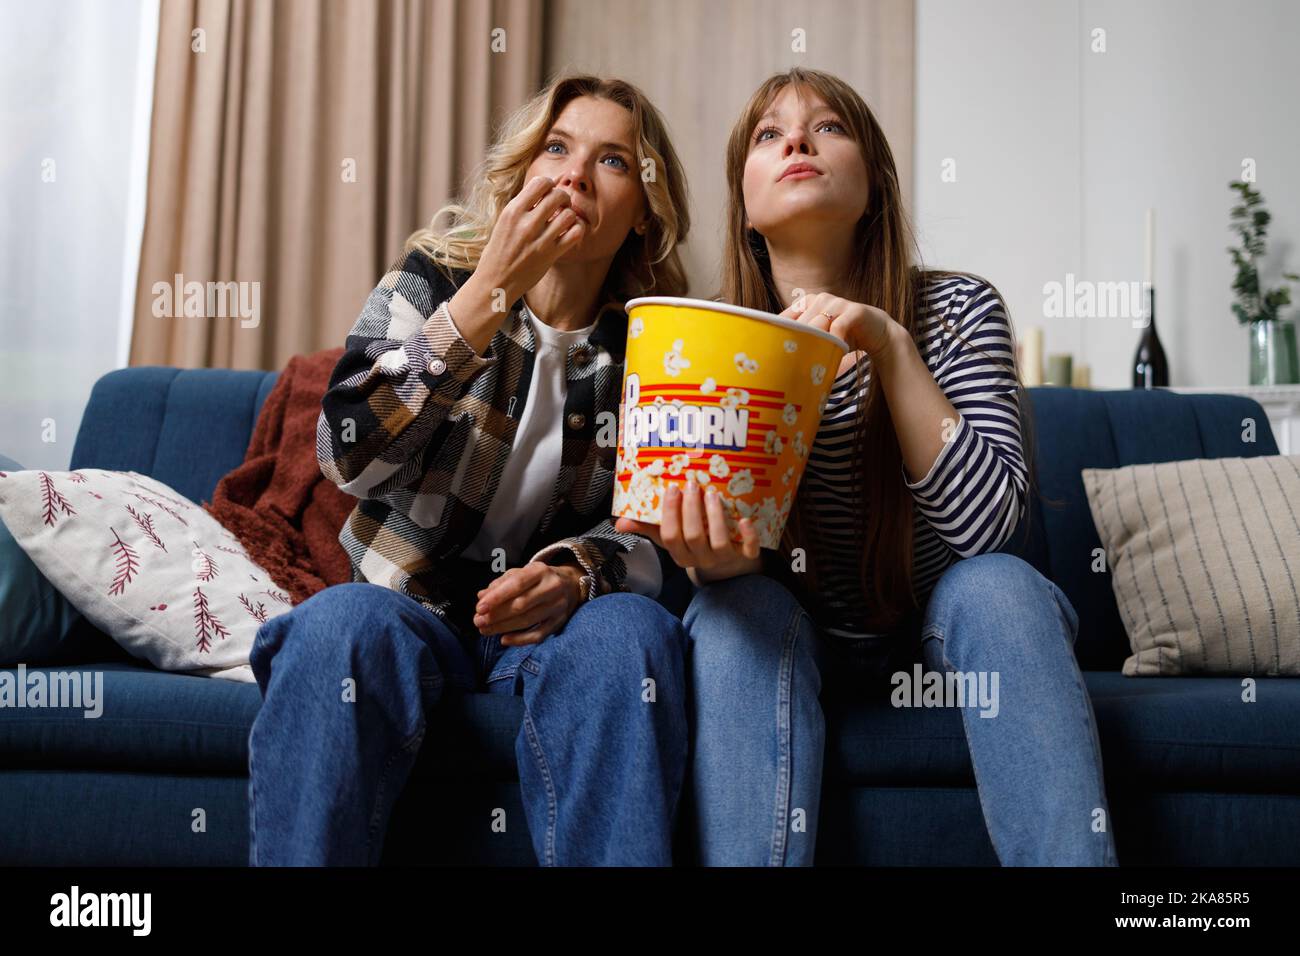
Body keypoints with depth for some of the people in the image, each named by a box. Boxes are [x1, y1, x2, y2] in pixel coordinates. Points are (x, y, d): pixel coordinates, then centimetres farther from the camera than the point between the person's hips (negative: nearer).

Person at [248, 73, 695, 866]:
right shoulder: (433, 278, -1)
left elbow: (655, 534, -1)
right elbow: (351, 457, -15)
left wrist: (574, 576, -26)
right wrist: (491, 290, -21)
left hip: (551, 620, 1)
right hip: (406, 605, 0)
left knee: (629, 631, -31)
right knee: (341, 622, -33)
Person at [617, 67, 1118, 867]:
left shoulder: (956, 309, -12)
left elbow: (985, 527, -22)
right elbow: (733, 560, -10)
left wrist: (892, 348, -32)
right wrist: (714, 552, -36)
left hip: (940, 626, 0)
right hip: (795, 637, 1)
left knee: (998, 585, -30)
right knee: (739, 609, -30)